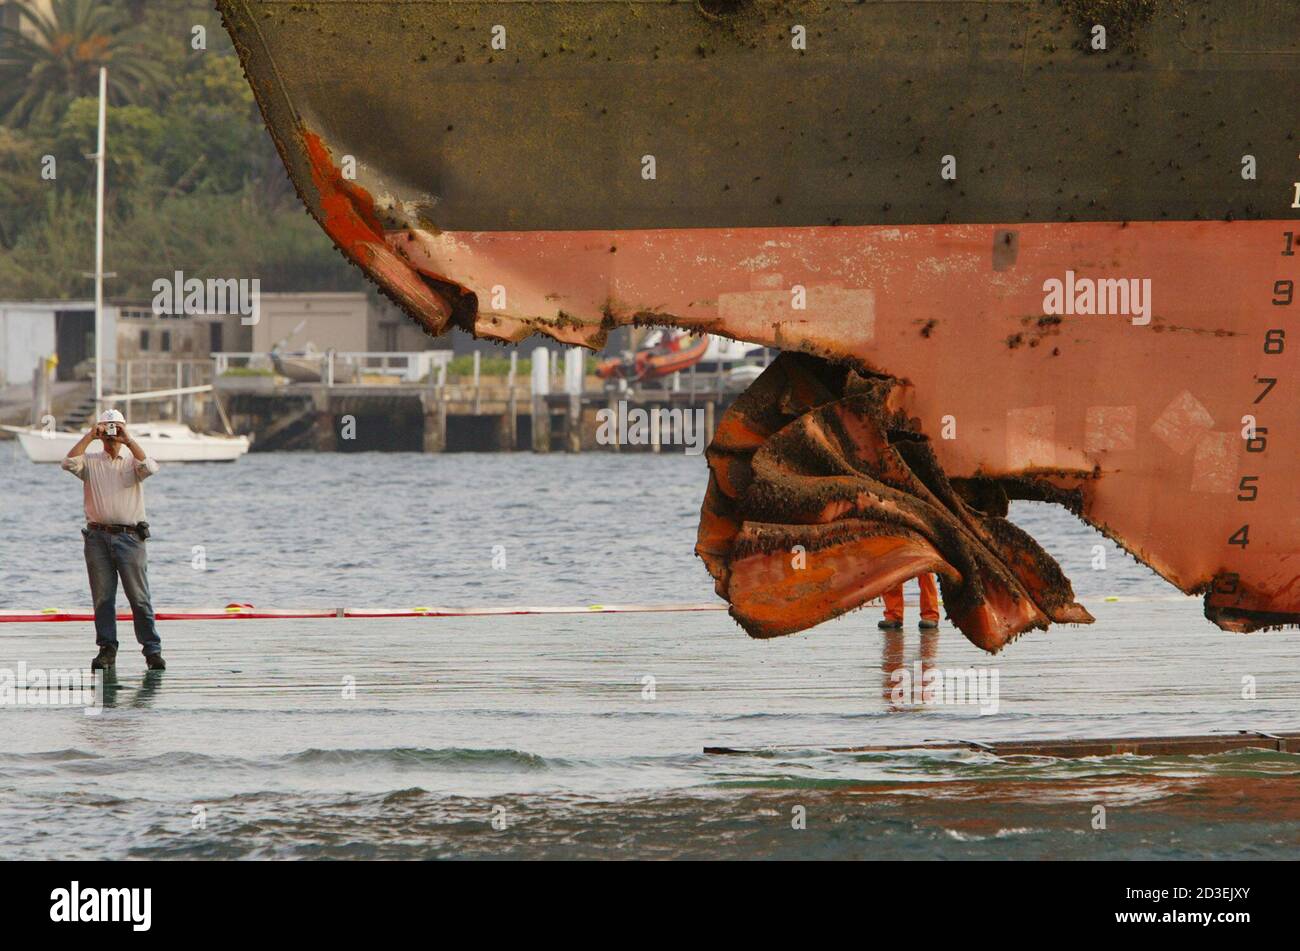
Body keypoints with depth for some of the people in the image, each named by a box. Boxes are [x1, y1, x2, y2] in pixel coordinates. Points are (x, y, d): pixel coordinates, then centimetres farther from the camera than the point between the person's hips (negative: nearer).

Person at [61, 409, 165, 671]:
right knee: (102, 597, 2)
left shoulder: (132, 461, 10)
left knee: (139, 597, -4)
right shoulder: (91, 462, 12)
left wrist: (128, 440, -12)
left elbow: (149, 467, -11)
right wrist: (89, 436, -8)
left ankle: (152, 649, -2)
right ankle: (107, 650, 7)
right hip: (98, 537, 1)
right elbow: (69, 463, -7)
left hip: (130, 537, -1)